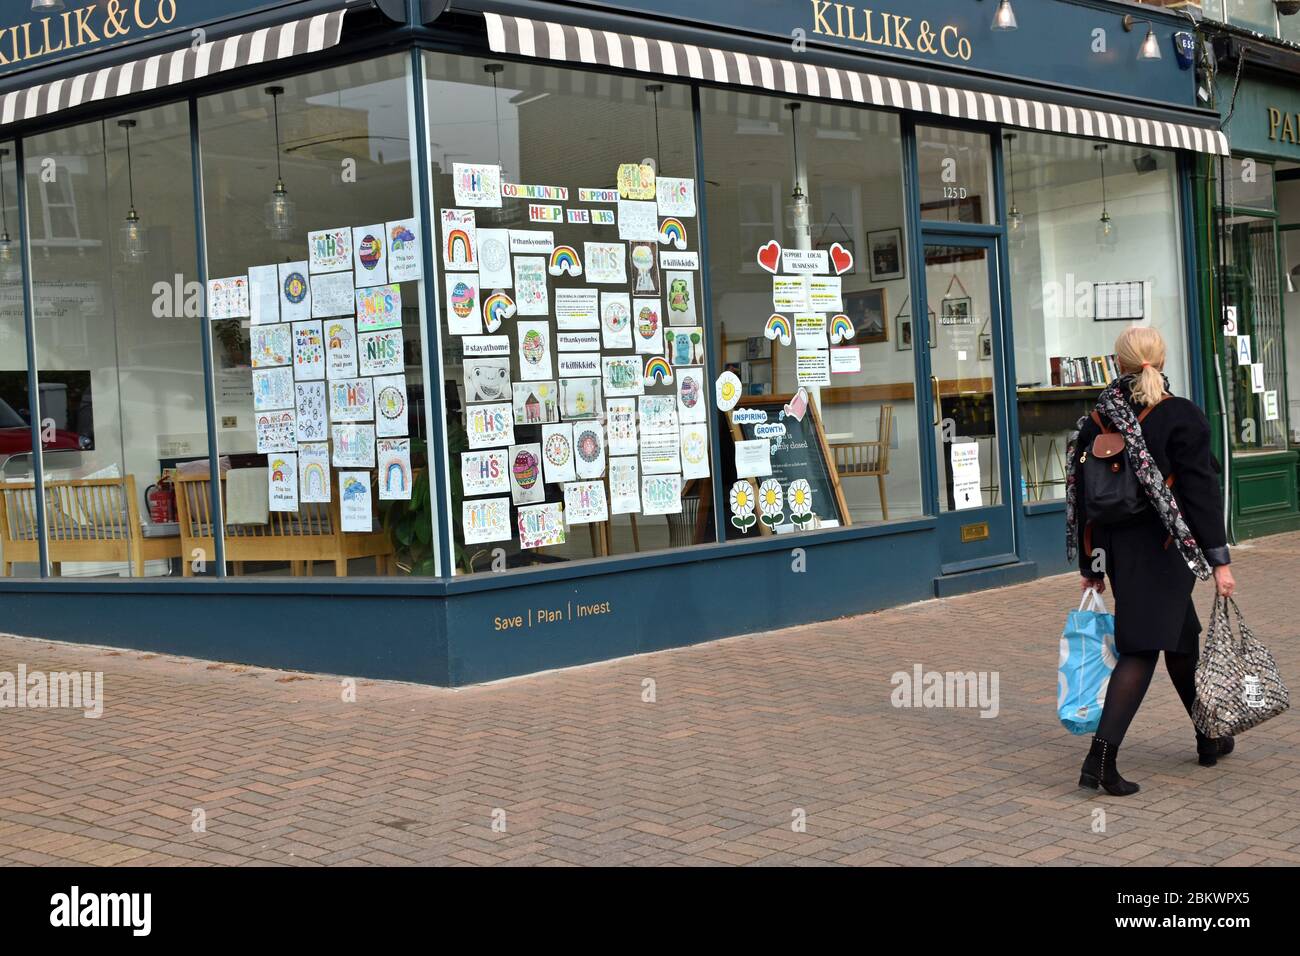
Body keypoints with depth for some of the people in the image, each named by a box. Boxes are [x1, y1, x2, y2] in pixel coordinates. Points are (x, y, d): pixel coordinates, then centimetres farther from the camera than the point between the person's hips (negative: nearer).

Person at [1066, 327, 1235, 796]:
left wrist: (1091, 564, 14)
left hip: (1118, 549, 6)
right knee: (1141, 649, -6)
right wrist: (1219, 559, -10)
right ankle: (1101, 758, -17)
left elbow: (1082, 495, 6)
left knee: (1183, 638, 21)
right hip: (1163, 551, -5)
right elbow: (1201, 493, -13)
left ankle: (1209, 740, 34)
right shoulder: (1182, 417, -10)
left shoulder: (1096, 421, 3)